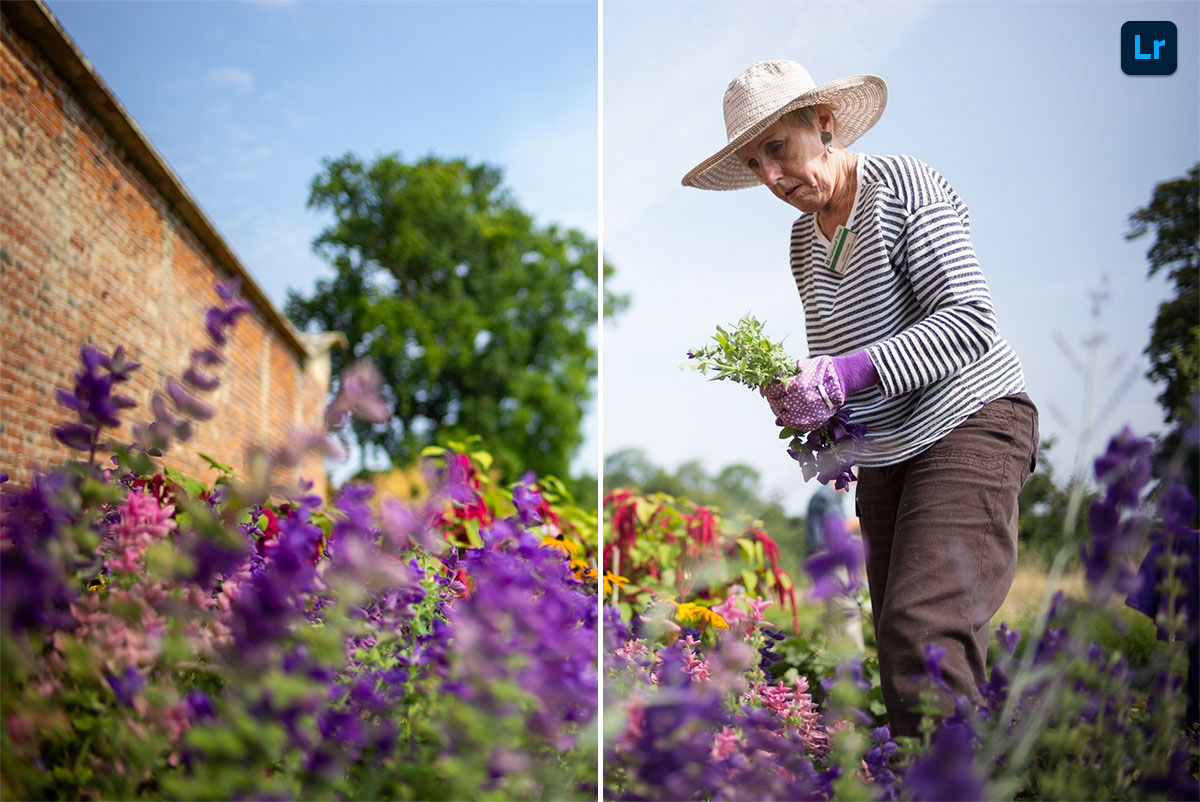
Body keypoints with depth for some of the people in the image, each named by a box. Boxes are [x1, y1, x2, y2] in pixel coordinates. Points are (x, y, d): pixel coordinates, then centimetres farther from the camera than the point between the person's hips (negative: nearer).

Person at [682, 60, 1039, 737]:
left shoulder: (903, 186, -10)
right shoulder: (804, 236, 12)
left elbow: (971, 319, -18)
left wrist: (850, 373, -26)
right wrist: (804, 399, -1)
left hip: (971, 423, -8)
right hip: (883, 451, 8)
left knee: (922, 631, -23)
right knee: (900, 646, 6)